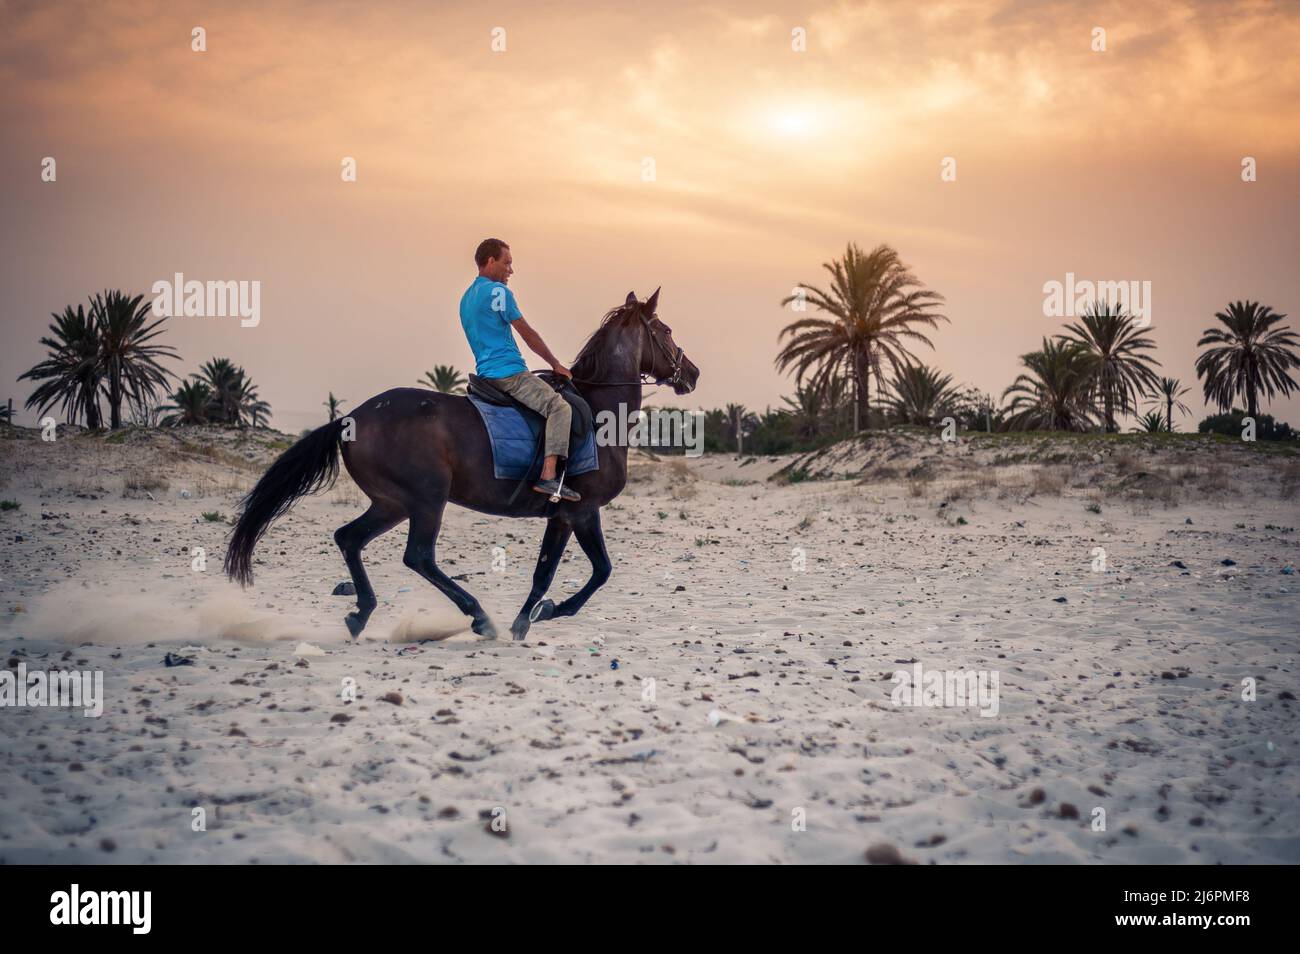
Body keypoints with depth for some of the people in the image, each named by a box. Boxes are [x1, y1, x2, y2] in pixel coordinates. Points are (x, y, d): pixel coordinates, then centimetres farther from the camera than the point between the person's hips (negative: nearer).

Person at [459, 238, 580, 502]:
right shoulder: (498, 291, -8)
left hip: (485, 372, 10)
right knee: (560, 407, -17)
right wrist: (556, 365, 4)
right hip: (509, 373, -10)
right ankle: (548, 477, -32)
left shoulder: (467, 297, 20)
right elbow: (528, 334, -6)